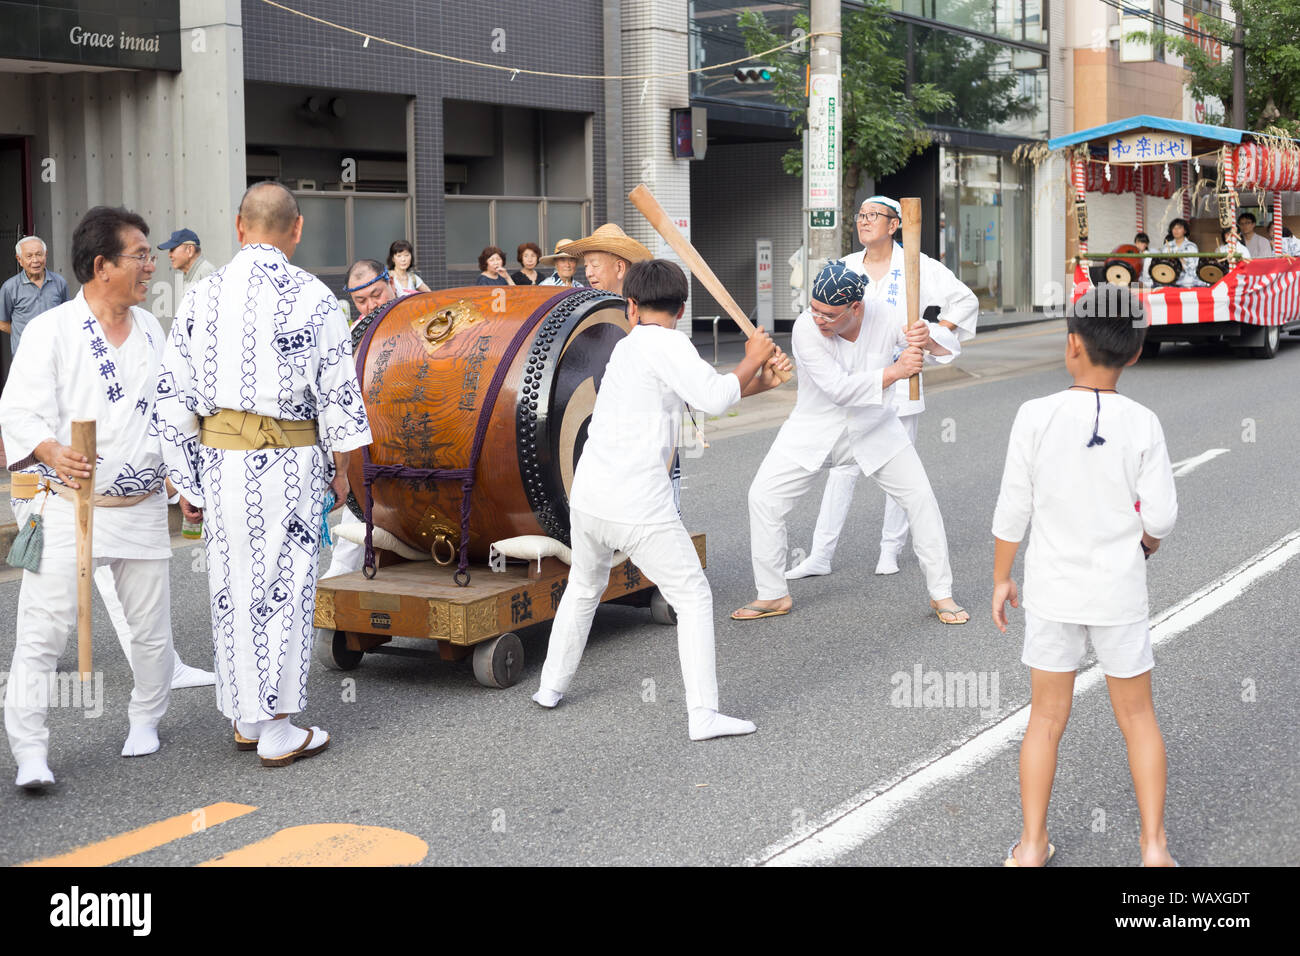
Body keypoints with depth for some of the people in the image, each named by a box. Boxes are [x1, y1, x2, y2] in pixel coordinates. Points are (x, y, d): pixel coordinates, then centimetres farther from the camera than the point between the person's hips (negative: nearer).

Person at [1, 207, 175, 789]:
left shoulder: (150, 330, 10)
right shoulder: (52, 331, -8)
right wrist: (53, 454, -31)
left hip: (142, 506, 5)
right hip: (69, 506, -5)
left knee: (151, 625, 11)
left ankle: (145, 719, 33)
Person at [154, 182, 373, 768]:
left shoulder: (201, 298, 5)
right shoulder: (311, 297, -7)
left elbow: (175, 398, 7)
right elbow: (336, 390, -5)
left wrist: (185, 480, 14)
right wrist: (340, 466, 7)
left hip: (220, 457, 4)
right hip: (289, 460, -4)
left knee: (233, 586, 13)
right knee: (283, 587, 3)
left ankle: (245, 719, 24)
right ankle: (276, 732, 8)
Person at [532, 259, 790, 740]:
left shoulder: (627, 346, 16)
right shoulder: (666, 343, -6)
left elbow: (705, 390, 17)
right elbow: (715, 398, -17)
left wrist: (760, 381, 7)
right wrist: (750, 361, -1)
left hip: (587, 498, 7)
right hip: (639, 508, -7)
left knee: (584, 587, 29)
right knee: (693, 597, 4)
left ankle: (551, 685, 38)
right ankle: (703, 713, -3)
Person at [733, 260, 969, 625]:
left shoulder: (884, 319, -19)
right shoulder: (806, 329, -27)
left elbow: (946, 349, -17)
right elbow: (840, 389, -34)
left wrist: (928, 339, -41)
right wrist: (895, 371, -42)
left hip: (874, 429, 1)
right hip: (814, 428, -1)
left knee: (920, 497, -3)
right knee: (763, 496, -8)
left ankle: (941, 594, 13)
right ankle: (773, 596, 7)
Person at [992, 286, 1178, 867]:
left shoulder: (1035, 417, -13)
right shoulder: (1142, 425, -12)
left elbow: (1013, 509, -8)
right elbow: (1160, 516, -9)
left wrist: (1000, 579, 5)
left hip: (1052, 591, 0)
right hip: (1119, 595, 0)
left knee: (1046, 719, 14)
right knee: (1137, 716, 16)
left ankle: (1032, 846, 18)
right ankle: (1153, 847, 17)